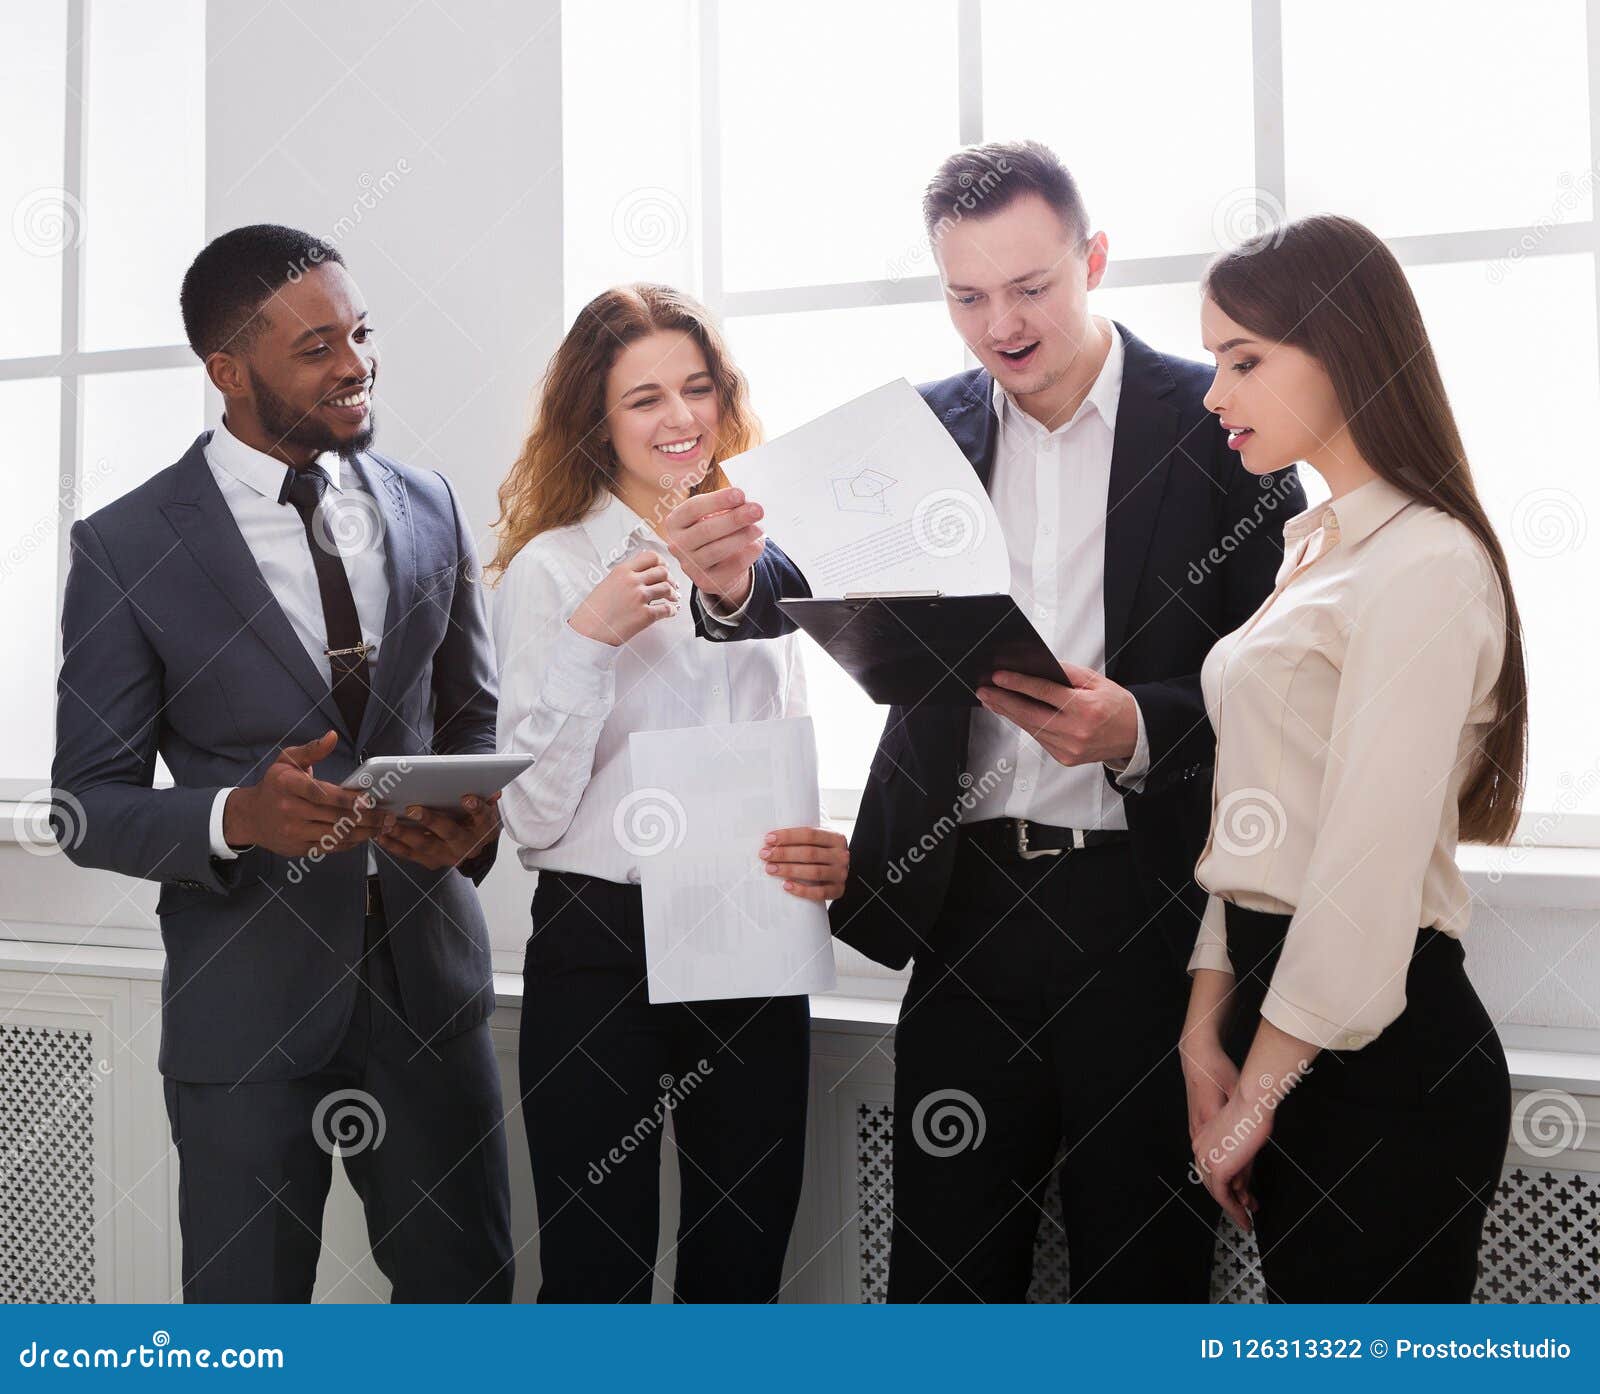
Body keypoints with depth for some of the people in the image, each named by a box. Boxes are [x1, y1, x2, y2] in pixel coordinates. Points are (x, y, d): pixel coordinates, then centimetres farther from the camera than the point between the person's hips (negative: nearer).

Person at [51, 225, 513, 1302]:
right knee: (246, 1307, 11)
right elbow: (88, 807, -5)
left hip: (428, 978, 4)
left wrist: (479, 814, -9)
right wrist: (237, 816, -25)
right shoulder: (127, 549, -8)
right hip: (247, 1000, -3)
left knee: (469, 1289, 14)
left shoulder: (429, 507, 5)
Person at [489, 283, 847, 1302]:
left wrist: (826, 857, -2)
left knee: (743, 1269, 10)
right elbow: (534, 814, -8)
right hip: (602, 943, -4)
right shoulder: (552, 565, -2)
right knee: (597, 1272, 2)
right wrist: (587, 639, -18)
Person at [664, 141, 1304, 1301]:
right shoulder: (928, 427, 8)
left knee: (1140, 1272, 10)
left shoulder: (1218, 422, -3)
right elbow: (817, 590, -2)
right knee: (943, 1267, 11)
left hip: (1147, 910, -3)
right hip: (969, 897, 3)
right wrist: (737, 582, -24)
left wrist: (1138, 733, -24)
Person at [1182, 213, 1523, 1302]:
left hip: (1381, 1051, -8)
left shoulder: (1426, 566, -14)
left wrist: (1259, 1094, -12)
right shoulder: (1308, 547, 14)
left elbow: (1368, 872, -19)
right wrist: (1209, 1032, 6)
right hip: (1286, 1020, 8)